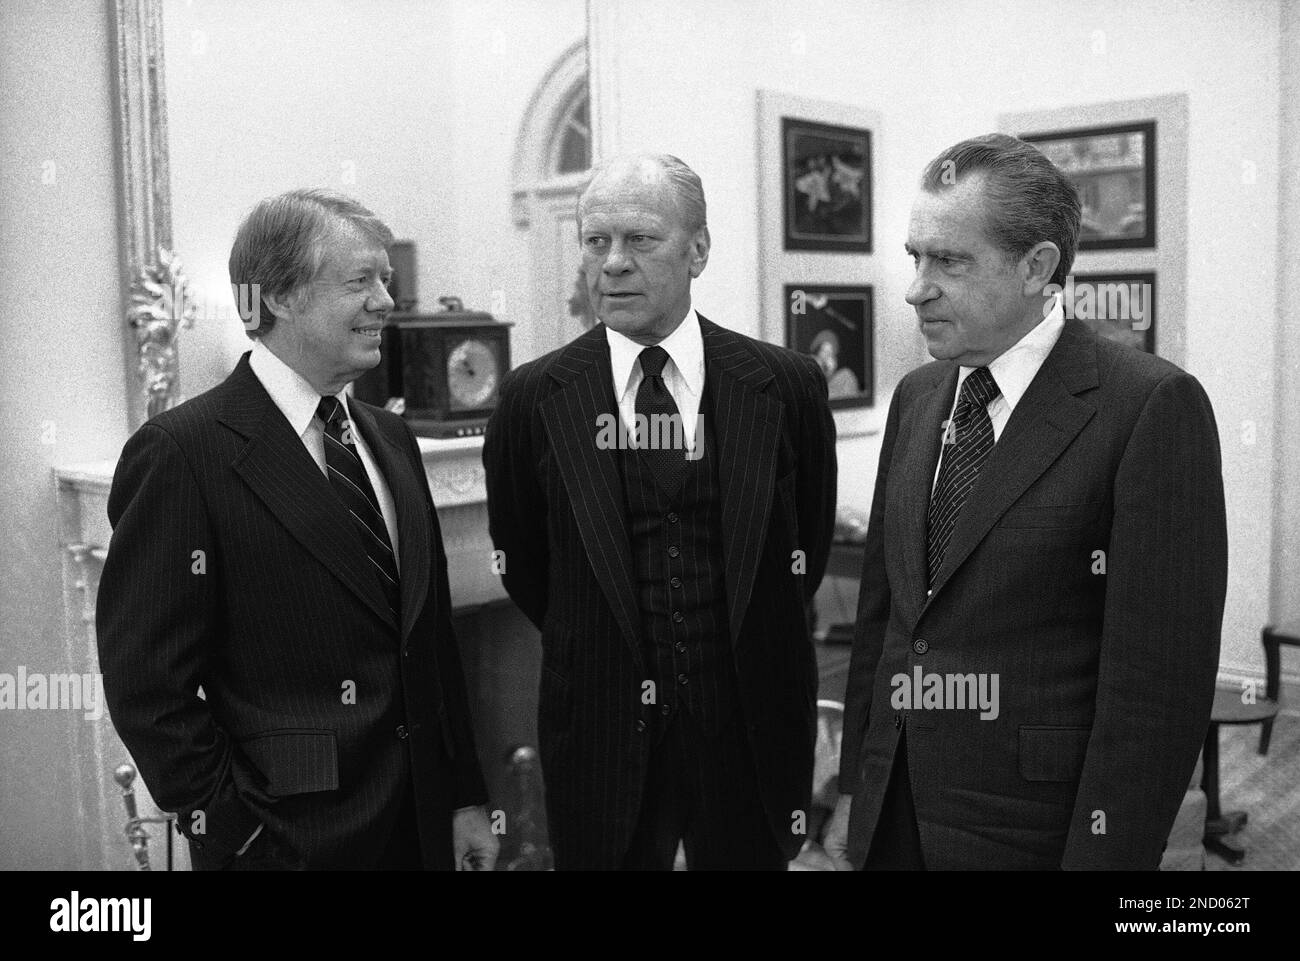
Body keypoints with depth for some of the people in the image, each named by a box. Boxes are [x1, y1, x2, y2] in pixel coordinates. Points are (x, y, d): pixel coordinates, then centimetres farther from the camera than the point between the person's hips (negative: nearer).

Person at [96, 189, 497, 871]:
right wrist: (236, 830, -13)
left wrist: (464, 795, 7)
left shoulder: (390, 438, 7)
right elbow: (146, 683, -14)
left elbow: (432, 632, 9)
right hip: (287, 837, -6)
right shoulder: (180, 454, -14)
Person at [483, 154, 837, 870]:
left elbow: (811, 540, 7)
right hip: (602, 728, 0)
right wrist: (594, 650, 8)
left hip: (750, 727, 1)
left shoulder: (786, 386, -5)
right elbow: (520, 560, 6)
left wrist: (749, 644, 10)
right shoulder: (533, 398, -5)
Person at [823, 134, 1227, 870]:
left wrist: (1103, 854, -16)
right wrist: (857, 791, 8)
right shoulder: (915, 398, 5)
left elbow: (1159, 678, -16)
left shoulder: (1152, 407, -14)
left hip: (1039, 830, -5)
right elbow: (883, 607, 8)